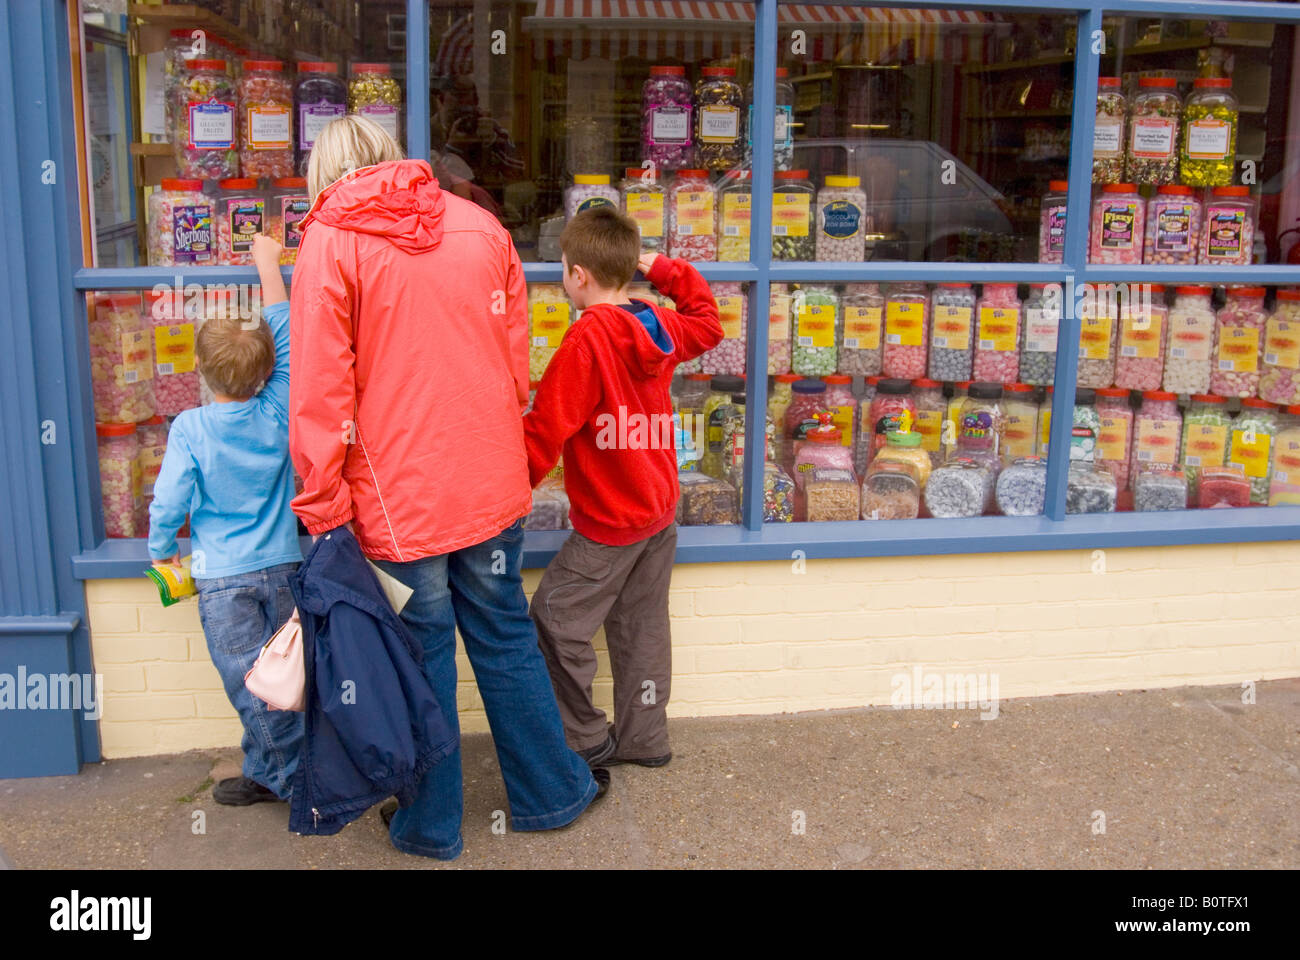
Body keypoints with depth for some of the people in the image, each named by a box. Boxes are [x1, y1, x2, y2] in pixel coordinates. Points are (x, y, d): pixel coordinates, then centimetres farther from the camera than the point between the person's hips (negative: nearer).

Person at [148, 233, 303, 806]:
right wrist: (267, 263, 17)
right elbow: (284, 337, 7)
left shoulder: (190, 428, -11)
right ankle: (268, 769, 23)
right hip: (282, 565, 4)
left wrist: (161, 549, 11)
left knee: (248, 679, 4)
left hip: (223, 575, -3)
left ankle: (285, 773, 8)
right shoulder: (277, 411, -4)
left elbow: (169, 500, -10)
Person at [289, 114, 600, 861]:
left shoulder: (330, 244, -7)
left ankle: (432, 825, 26)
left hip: (399, 496, -3)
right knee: (506, 638, 17)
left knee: (422, 653, 10)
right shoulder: (481, 225, 4)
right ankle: (551, 792, 31)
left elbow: (320, 391, -11)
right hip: (492, 486, 4)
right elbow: (517, 356, 8)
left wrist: (322, 505, -6)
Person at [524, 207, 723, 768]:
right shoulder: (662, 328, 2)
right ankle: (643, 738, 26)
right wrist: (666, 271, 23)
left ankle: (585, 740, 11)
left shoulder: (586, 342, -20)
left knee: (555, 621, 3)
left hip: (609, 524, -8)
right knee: (641, 625, 16)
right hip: (660, 511, 9)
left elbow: (547, 428, -21)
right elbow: (708, 322, 26)